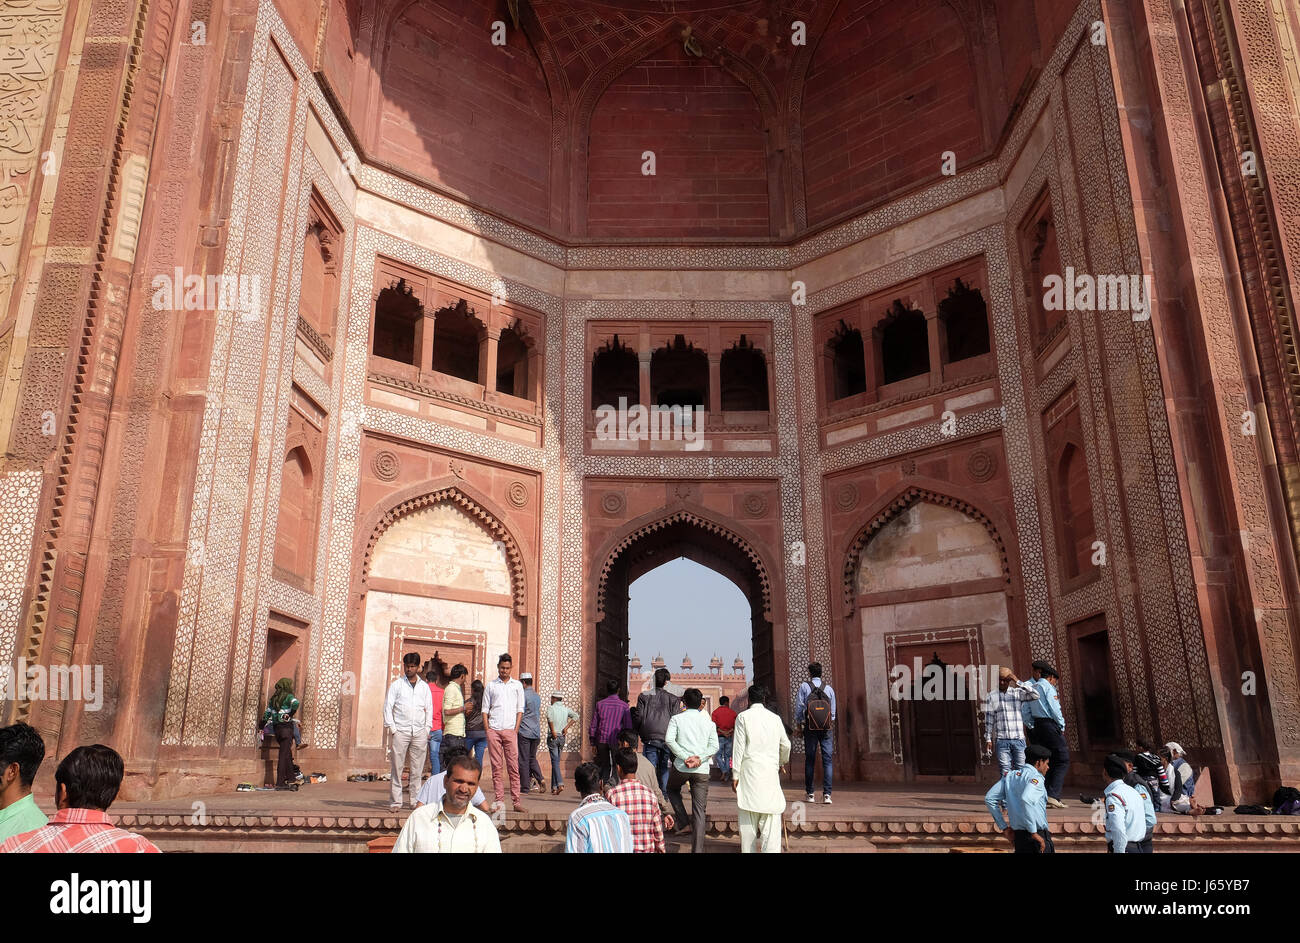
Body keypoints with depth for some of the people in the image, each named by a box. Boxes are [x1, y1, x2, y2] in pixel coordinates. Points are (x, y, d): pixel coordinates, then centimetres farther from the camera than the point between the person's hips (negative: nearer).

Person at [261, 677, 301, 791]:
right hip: (286, 727, -7)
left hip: (276, 727, 7)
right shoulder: (289, 696, -6)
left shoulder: (274, 698, 14)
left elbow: (267, 713, 15)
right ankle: (280, 783, -5)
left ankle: (290, 779, 17)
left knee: (288, 753, 14)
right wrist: (291, 714, -13)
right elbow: (295, 703, -27)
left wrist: (262, 726, 21)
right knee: (284, 754, -5)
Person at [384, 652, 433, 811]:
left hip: (419, 732, 2)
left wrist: (427, 729, 7)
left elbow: (429, 709, 16)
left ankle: (416, 801, 9)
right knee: (397, 767, -4)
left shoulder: (424, 687, 15)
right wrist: (392, 728, -5)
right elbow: (388, 706, 4)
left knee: (417, 768, 2)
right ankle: (395, 801, 2)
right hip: (400, 731, -2)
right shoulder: (396, 685, 8)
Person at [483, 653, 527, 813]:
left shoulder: (517, 685, 11)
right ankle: (499, 801, 6)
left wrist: (516, 729, -1)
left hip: (510, 730, 0)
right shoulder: (491, 685, 11)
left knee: (513, 767, -4)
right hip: (494, 730, 0)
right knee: (497, 767, 1)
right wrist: (487, 730, 0)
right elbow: (485, 709, 11)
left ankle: (516, 801, -3)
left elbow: (520, 710, 10)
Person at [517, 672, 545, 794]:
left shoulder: (523, 695, -10)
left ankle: (525, 786, 2)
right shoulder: (538, 696, 13)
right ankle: (540, 779, -1)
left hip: (524, 732, -7)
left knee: (523, 760, 0)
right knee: (532, 758, 16)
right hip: (536, 732, 7)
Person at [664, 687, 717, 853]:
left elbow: (669, 740, -12)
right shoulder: (708, 721, 10)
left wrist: (685, 757, -13)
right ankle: (697, 849, -1)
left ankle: (684, 823, 16)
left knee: (672, 790, 29)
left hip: (681, 767, -1)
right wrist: (699, 758, -8)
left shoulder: (677, 718, 3)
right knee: (699, 811, 4)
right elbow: (714, 746, 0)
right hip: (702, 770, 2)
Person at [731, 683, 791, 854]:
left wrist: (735, 775, -1)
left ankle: (748, 850, 7)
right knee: (771, 817, 0)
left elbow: (739, 747, -4)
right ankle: (771, 849, -7)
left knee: (748, 818, 5)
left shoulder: (743, 717, 0)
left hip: (749, 771, -2)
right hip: (771, 770, 2)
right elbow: (786, 745, 18)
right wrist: (782, 762, 37)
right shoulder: (775, 718, 9)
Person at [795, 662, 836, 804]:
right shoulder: (829, 688, 6)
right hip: (826, 728, 1)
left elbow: (799, 706, -1)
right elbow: (833, 711, 10)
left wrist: (798, 723, 11)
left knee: (810, 760, 5)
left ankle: (810, 793, 9)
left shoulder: (804, 686, -1)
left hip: (810, 728, -1)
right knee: (827, 760, 1)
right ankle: (827, 794, -8)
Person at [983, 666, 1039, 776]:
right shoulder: (991, 696, 8)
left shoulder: (1017, 693, 7)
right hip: (1001, 739, -1)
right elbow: (988, 719, 8)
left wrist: (1018, 682, -11)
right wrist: (988, 739, 4)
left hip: (1018, 738, 1)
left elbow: (1035, 695, -9)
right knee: (1005, 771, -6)